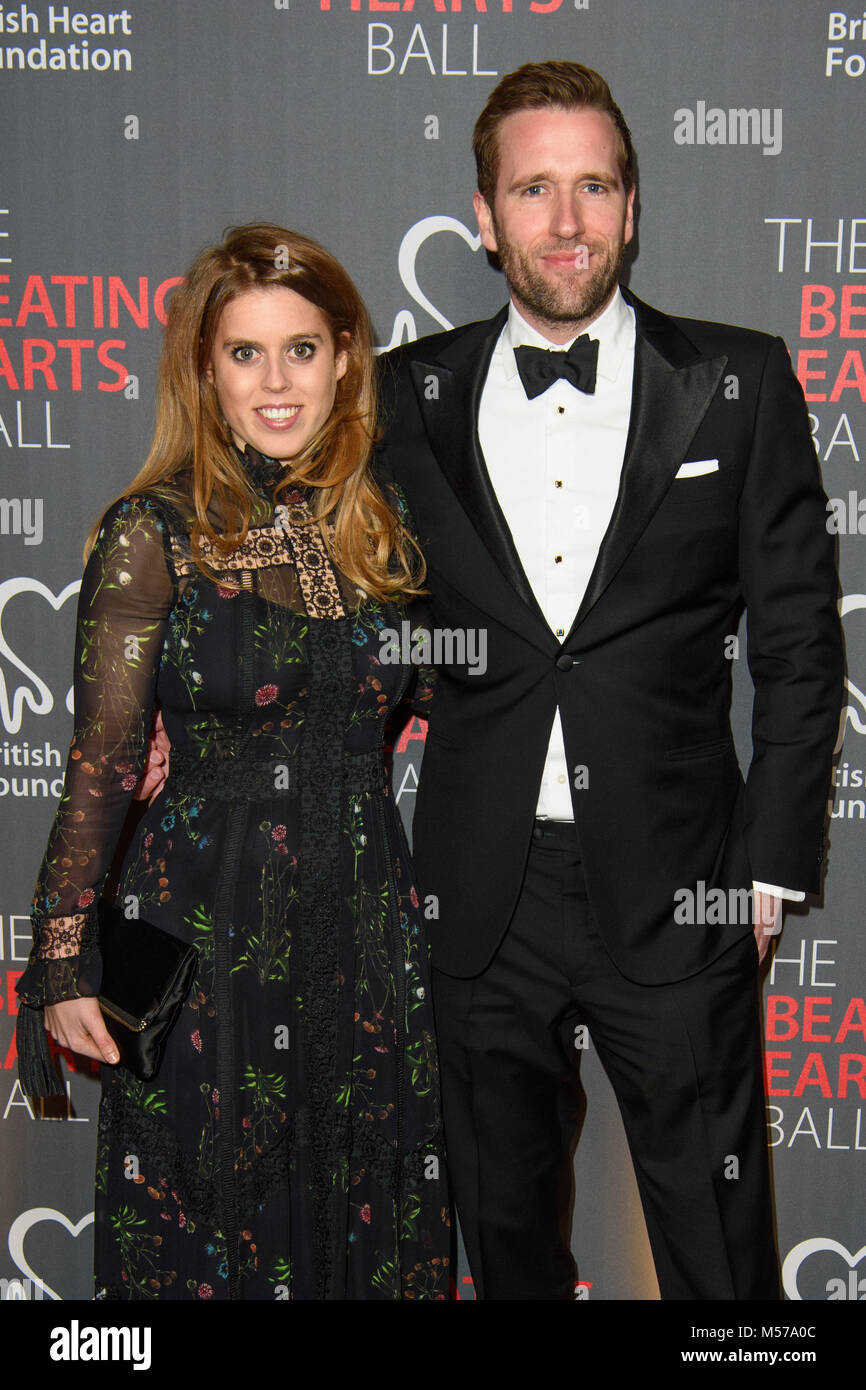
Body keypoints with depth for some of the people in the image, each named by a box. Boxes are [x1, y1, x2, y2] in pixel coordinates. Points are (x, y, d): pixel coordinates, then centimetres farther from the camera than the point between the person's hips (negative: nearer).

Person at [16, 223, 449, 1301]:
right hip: (207, 928, -4)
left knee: (372, 1227, 16)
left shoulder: (381, 528, 4)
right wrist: (64, 963, -8)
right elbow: (103, 763, -8)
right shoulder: (152, 534, -8)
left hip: (368, 924, 4)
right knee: (212, 1236, 12)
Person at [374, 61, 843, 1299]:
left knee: (719, 1247, 9)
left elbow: (799, 639, 1)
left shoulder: (738, 382, 0)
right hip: (480, 897, 2)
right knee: (505, 1231, 18)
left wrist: (772, 864, -3)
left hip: (675, 894, -2)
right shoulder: (413, 394, 5)